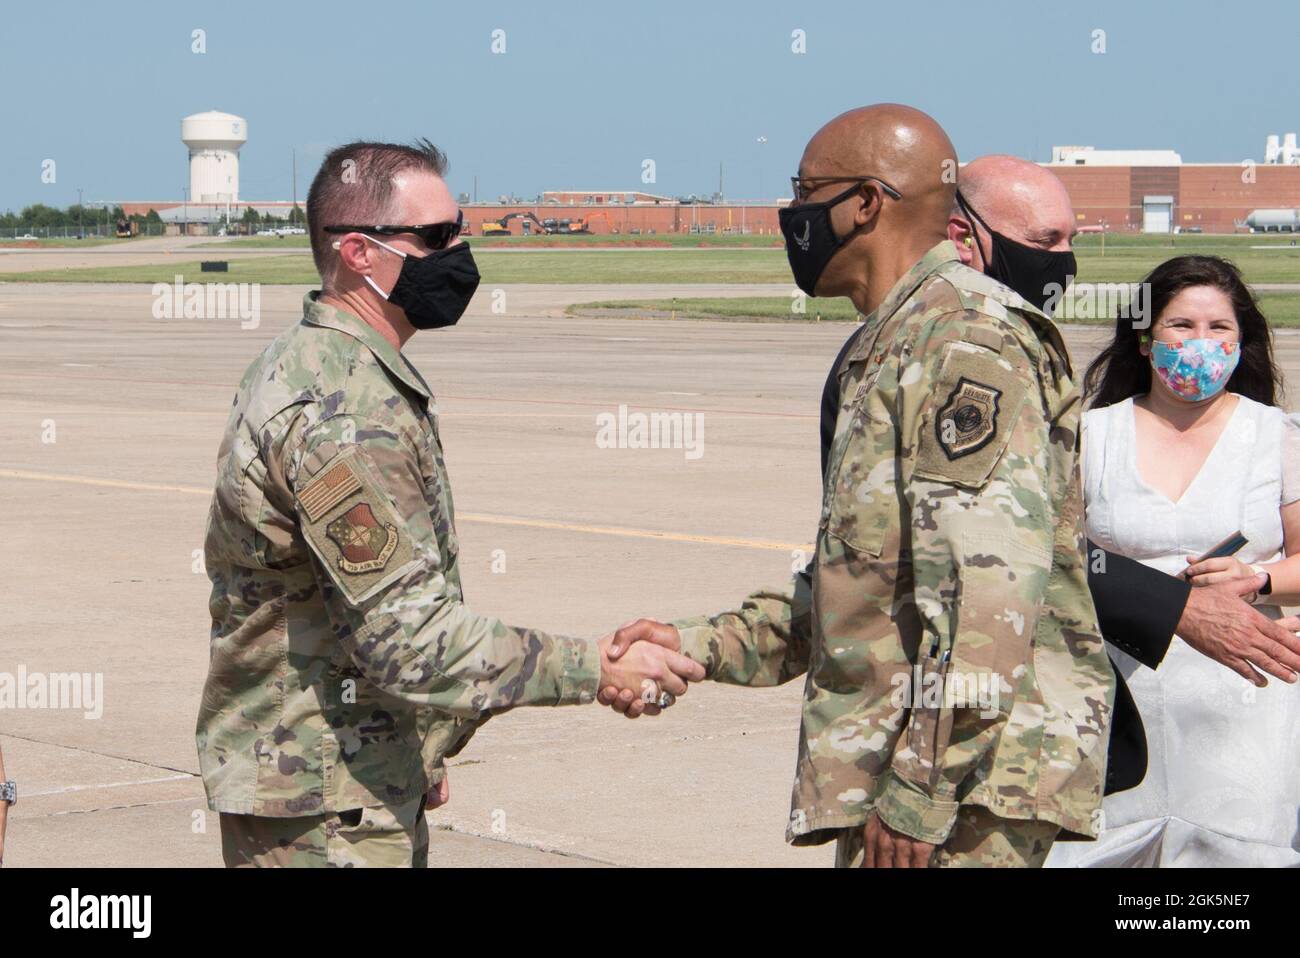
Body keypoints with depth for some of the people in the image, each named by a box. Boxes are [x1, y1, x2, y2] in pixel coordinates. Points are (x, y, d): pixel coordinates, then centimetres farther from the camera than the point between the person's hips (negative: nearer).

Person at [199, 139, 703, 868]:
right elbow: (410, 640, -26)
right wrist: (593, 668, -23)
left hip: (378, 788, 10)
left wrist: (422, 749, 23)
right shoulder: (340, 412, -23)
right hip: (321, 811, -10)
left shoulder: (315, 367, 11)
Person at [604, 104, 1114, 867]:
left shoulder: (964, 338, -13)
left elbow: (993, 584, -22)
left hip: (965, 782, -10)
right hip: (899, 770, 10)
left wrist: (922, 790, -24)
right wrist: (698, 646, 13)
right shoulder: (886, 351, 21)